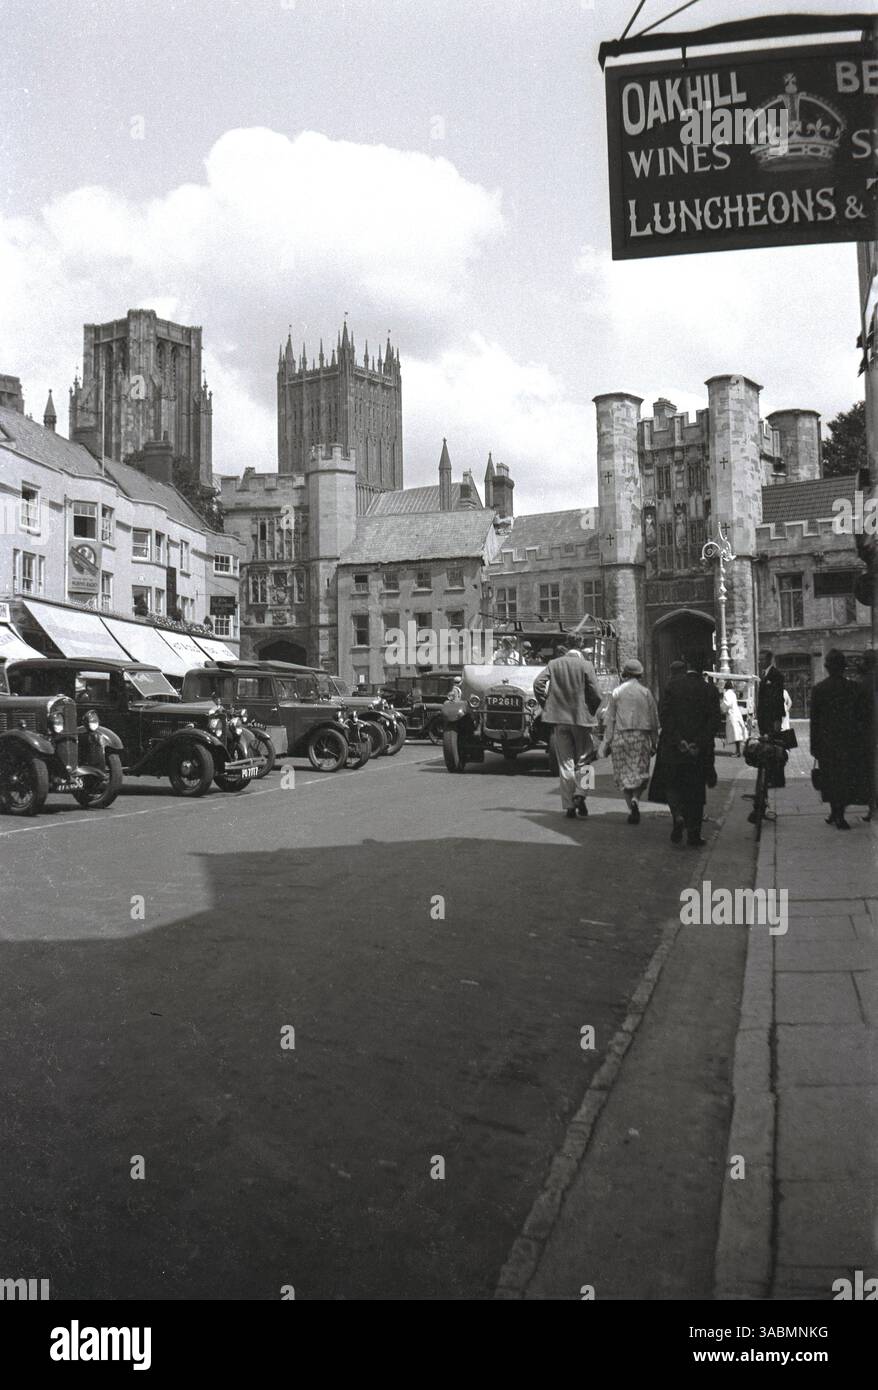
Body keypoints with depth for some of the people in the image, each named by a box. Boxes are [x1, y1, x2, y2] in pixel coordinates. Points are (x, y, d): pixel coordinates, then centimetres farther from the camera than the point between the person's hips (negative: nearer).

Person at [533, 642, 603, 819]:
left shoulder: (554, 664, 6)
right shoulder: (586, 666, 0)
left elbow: (538, 683, -4)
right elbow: (595, 694, -6)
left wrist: (546, 705, 5)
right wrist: (590, 713, 8)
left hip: (559, 718, 2)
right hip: (581, 718, -2)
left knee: (565, 763, 5)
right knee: (582, 759, 12)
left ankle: (569, 806, 4)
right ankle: (579, 793, -7)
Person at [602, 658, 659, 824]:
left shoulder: (617, 692, 2)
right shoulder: (646, 692, 3)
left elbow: (609, 719, 0)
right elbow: (654, 720, 4)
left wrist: (607, 742, 3)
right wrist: (654, 742, 11)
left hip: (621, 736, -1)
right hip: (642, 736, 1)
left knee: (624, 773, 5)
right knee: (640, 772, 11)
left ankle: (632, 810, -3)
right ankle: (635, 799, -13)